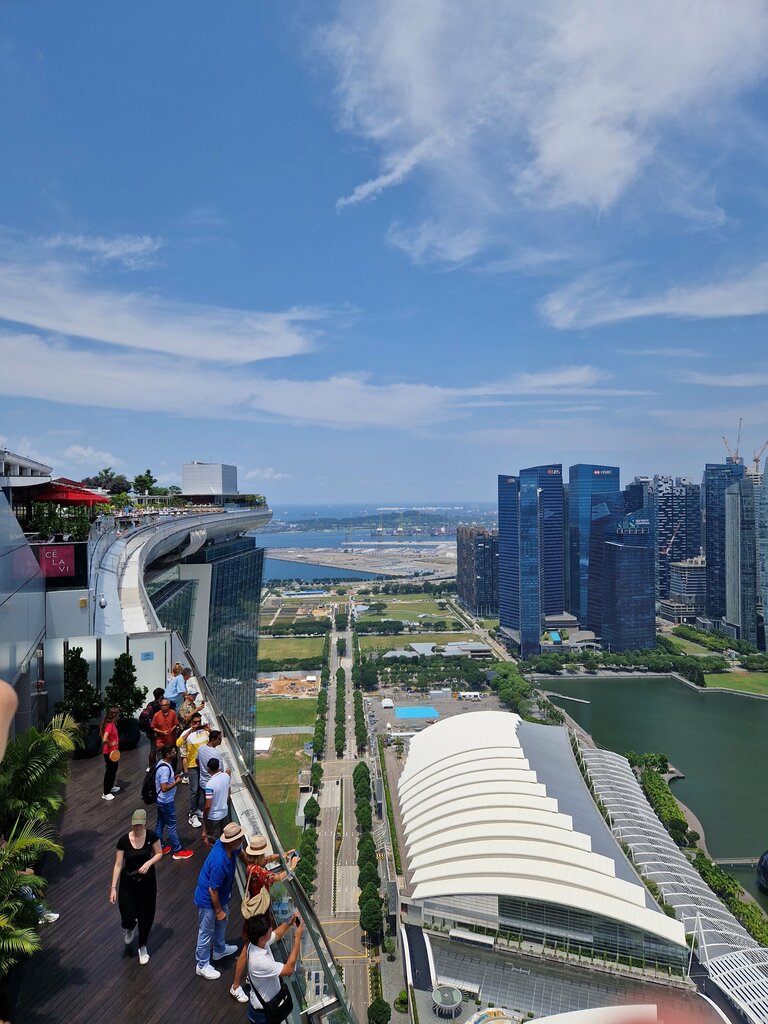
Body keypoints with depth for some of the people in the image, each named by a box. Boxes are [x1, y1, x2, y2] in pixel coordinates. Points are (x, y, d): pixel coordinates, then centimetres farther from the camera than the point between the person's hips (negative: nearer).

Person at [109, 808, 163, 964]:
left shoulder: (151, 836, -18)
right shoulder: (124, 840, -17)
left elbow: (159, 854, -4)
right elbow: (118, 865, -10)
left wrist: (149, 862, -23)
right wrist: (113, 888, -10)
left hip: (147, 881, 0)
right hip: (128, 882, 0)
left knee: (146, 916, 8)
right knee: (127, 916, 0)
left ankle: (142, 947, 35)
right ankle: (130, 928, 41)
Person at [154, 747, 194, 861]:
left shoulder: (162, 763, 0)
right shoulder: (165, 768, -31)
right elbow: (164, 788, -32)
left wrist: (174, 777, 4)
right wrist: (176, 782, -21)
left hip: (161, 800, 9)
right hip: (167, 802, -9)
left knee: (160, 824, 20)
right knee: (171, 826, 4)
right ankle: (178, 851, 16)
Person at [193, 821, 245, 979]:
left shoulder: (228, 846, -17)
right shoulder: (220, 861, -42)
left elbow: (240, 853, 10)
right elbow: (212, 890, -30)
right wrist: (218, 911, -15)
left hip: (221, 896, 8)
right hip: (208, 900, -8)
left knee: (221, 922, 29)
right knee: (206, 932, 14)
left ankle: (219, 950, 53)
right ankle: (202, 965, 36)